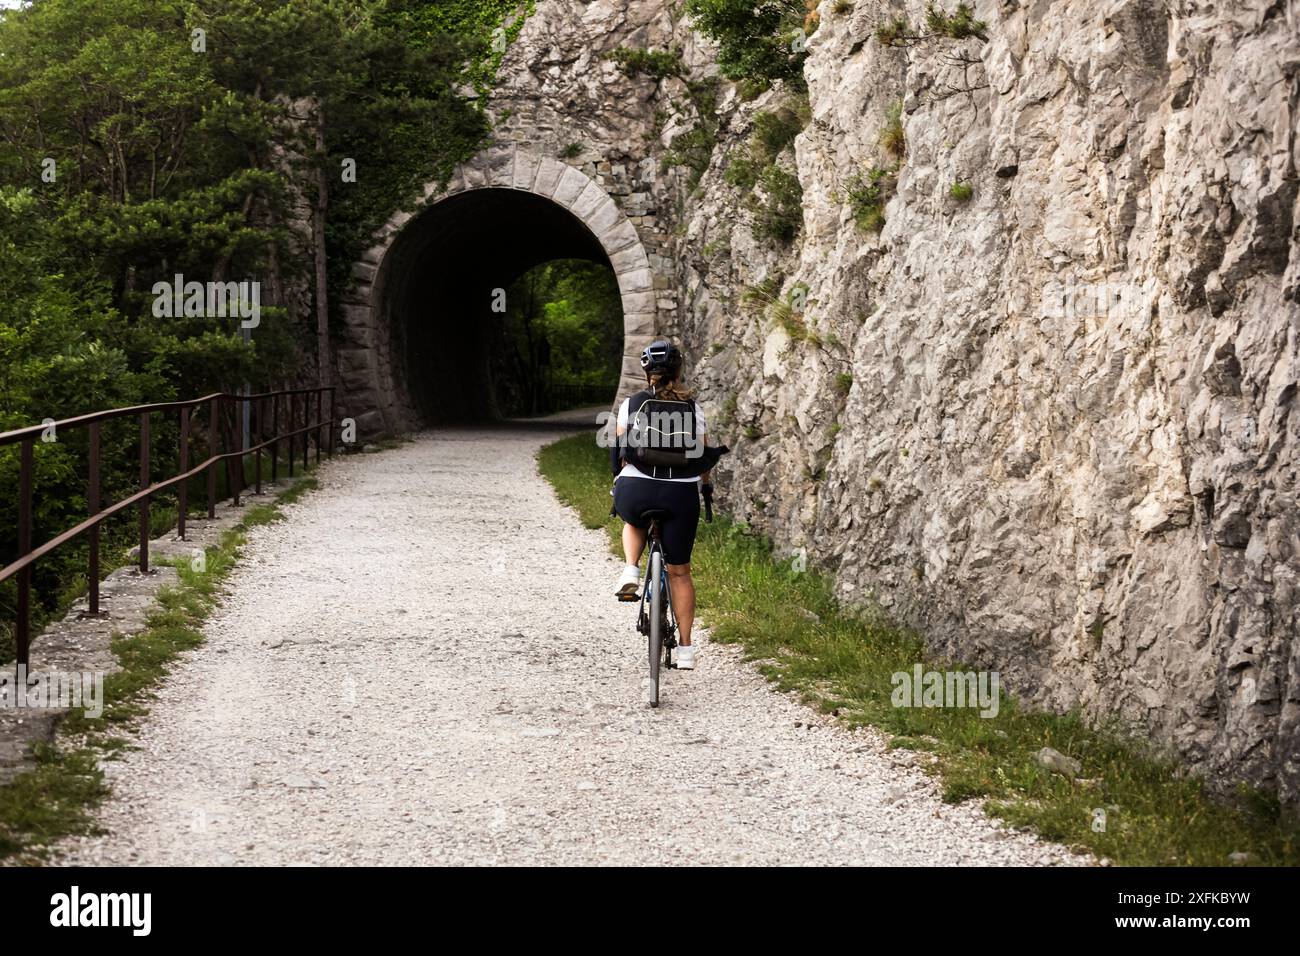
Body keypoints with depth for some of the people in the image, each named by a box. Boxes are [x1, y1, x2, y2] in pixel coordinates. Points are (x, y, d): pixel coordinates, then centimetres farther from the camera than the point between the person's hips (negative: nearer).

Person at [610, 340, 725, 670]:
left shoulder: (632, 404, 6)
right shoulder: (692, 407, 7)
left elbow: (618, 450, 7)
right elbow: (703, 455, 10)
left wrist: (620, 478, 24)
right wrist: (706, 485, 26)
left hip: (636, 491, 0)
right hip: (681, 494, 0)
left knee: (635, 522, 37)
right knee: (679, 572, 12)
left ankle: (631, 572, 11)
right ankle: (685, 648, 10)